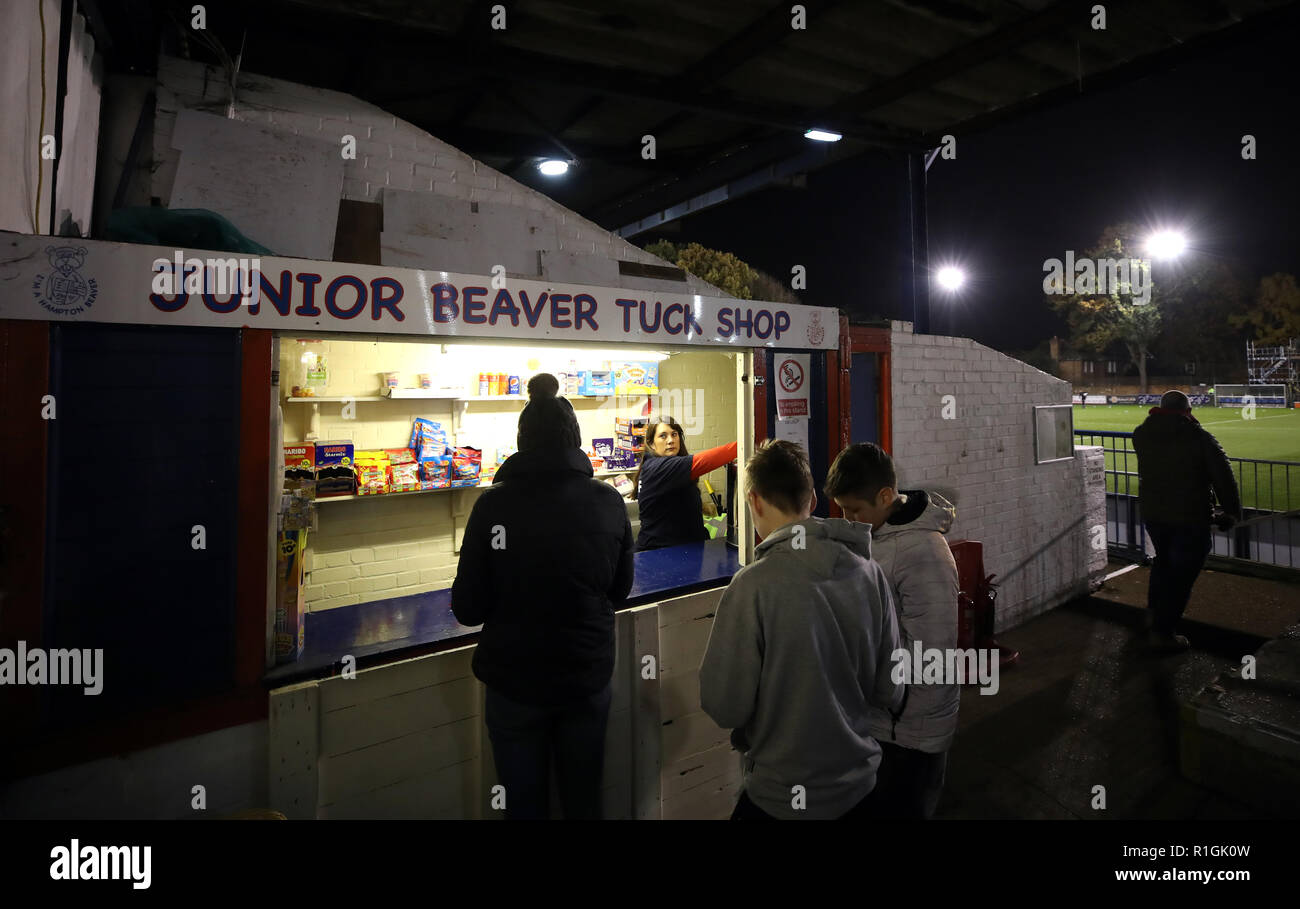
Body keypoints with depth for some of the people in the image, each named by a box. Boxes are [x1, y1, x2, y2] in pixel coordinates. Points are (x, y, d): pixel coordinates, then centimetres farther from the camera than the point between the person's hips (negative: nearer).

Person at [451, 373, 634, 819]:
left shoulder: (494, 503, -17)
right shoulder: (608, 501, -10)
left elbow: (468, 609, -11)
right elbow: (619, 590, 4)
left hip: (515, 681, -2)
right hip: (588, 677, 2)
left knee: (525, 801, 19)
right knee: (584, 797, 23)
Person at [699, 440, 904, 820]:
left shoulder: (753, 584, -26)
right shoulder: (870, 573, -9)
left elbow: (724, 706, -21)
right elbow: (890, 693, -2)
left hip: (782, 794, -4)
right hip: (857, 781, 5)